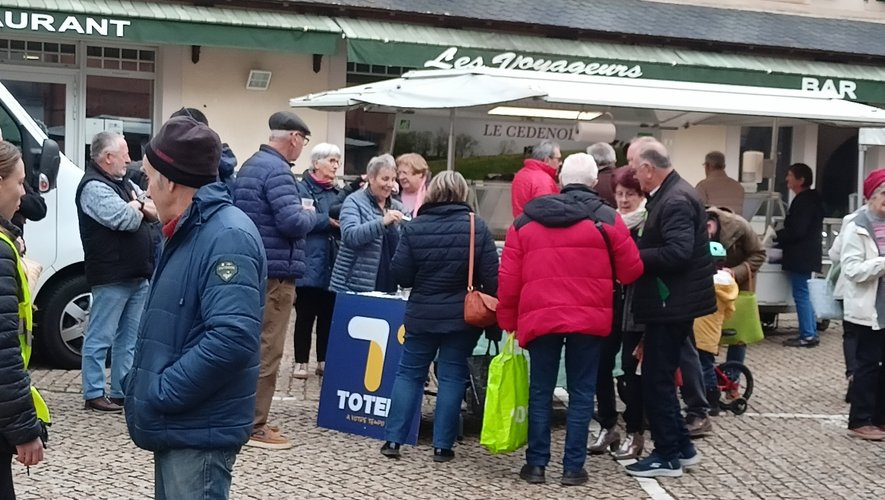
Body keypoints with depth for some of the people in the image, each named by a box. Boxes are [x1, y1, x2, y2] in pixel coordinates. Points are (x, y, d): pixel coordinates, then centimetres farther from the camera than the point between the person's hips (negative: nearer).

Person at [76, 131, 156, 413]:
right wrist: (140, 207, -2)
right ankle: (94, 394, 3)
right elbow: (126, 220, -23)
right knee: (100, 337, -2)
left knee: (129, 338, 12)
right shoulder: (94, 187, -11)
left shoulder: (124, 183, 18)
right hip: (112, 277, -9)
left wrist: (136, 206, -8)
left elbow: (158, 211, 12)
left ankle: (122, 391, 19)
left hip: (137, 274, 9)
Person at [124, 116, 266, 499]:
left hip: (199, 429, -10)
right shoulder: (188, 233, 12)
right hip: (177, 422, 10)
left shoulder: (228, 236, -21)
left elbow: (232, 337, -31)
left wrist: (161, 393, -23)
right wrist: (145, 384, 9)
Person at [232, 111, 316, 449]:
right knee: (267, 350, -5)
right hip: (274, 272, -10)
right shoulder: (276, 171, -16)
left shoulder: (250, 166, 15)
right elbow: (293, 223, -25)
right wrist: (309, 214, -3)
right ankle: (255, 426, 0)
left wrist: (299, 214, 16)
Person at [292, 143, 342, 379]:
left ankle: (324, 360, 19)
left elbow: (344, 223, 17)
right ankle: (301, 362, 11)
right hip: (309, 265, -6)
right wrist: (327, 220, -15)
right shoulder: (302, 188, -4)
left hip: (332, 266, 6)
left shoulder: (337, 193, 16)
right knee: (305, 316, 2)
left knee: (328, 315, 9)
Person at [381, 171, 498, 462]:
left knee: (409, 373, 12)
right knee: (452, 376, 7)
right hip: (463, 317, 0)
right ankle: (442, 446, 8)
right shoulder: (477, 228, -6)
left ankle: (393, 439, 10)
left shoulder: (414, 228, -6)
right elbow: (490, 277, -7)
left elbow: (400, 275, -5)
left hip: (422, 315, 1)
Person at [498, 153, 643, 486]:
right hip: (589, 318, -1)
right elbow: (631, 272, 4)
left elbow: (508, 280, 6)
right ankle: (573, 467, 10)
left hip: (539, 318, 2)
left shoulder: (525, 221, 8)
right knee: (581, 393, 7)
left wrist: (508, 321, 15)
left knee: (540, 392, 11)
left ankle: (536, 464, 14)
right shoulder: (606, 219, 0)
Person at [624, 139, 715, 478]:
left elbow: (678, 252, -28)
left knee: (656, 381, -2)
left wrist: (631, 256, -19)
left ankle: (667, 456, 9)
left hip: (672, 305, -10)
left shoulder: (676, 201, -19)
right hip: (671, 302, 10)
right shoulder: (669, 194, 13)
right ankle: (681, 448, 27)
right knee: (661, 377, 17)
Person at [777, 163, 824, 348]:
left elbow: (796, 230, -22)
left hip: (801, 256, -10)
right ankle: (810, 333, 18)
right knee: (805, 295, 13)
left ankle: (807, 335, -5)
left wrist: (776, 235, -8)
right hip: (806, 255, 10)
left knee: (801, 295, -7)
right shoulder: (810, 199, 16)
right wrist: (780, 238, 15)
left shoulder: (804, 201, -16)